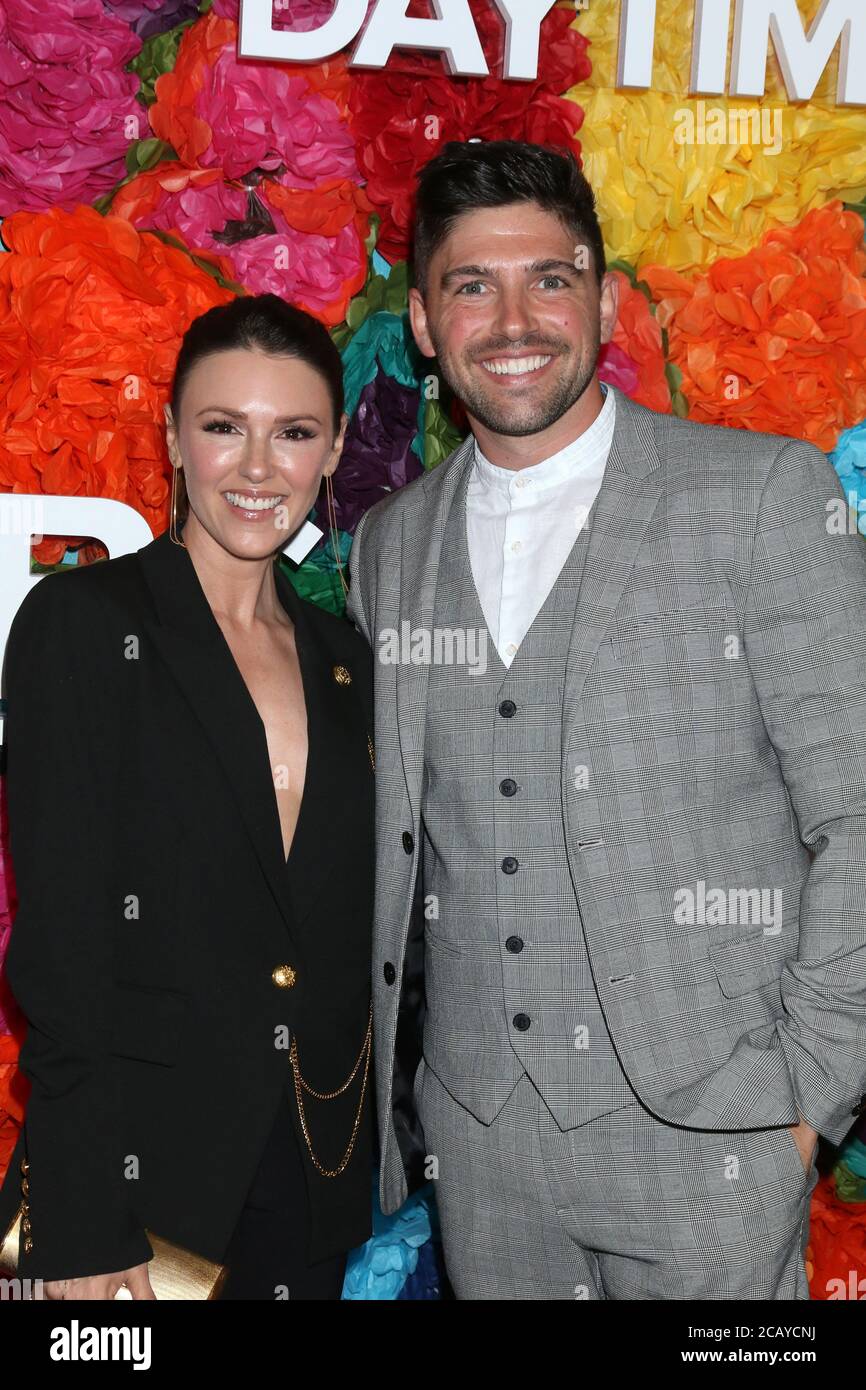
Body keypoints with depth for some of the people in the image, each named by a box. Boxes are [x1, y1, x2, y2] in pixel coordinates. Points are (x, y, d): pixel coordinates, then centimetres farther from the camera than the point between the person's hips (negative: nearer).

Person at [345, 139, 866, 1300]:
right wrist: (389, 1090, 7)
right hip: (472, 1129, 4)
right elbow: (396, 844, 11)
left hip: (699, 1129, -3)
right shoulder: (389, 545, 7)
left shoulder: (764, 492, -6)